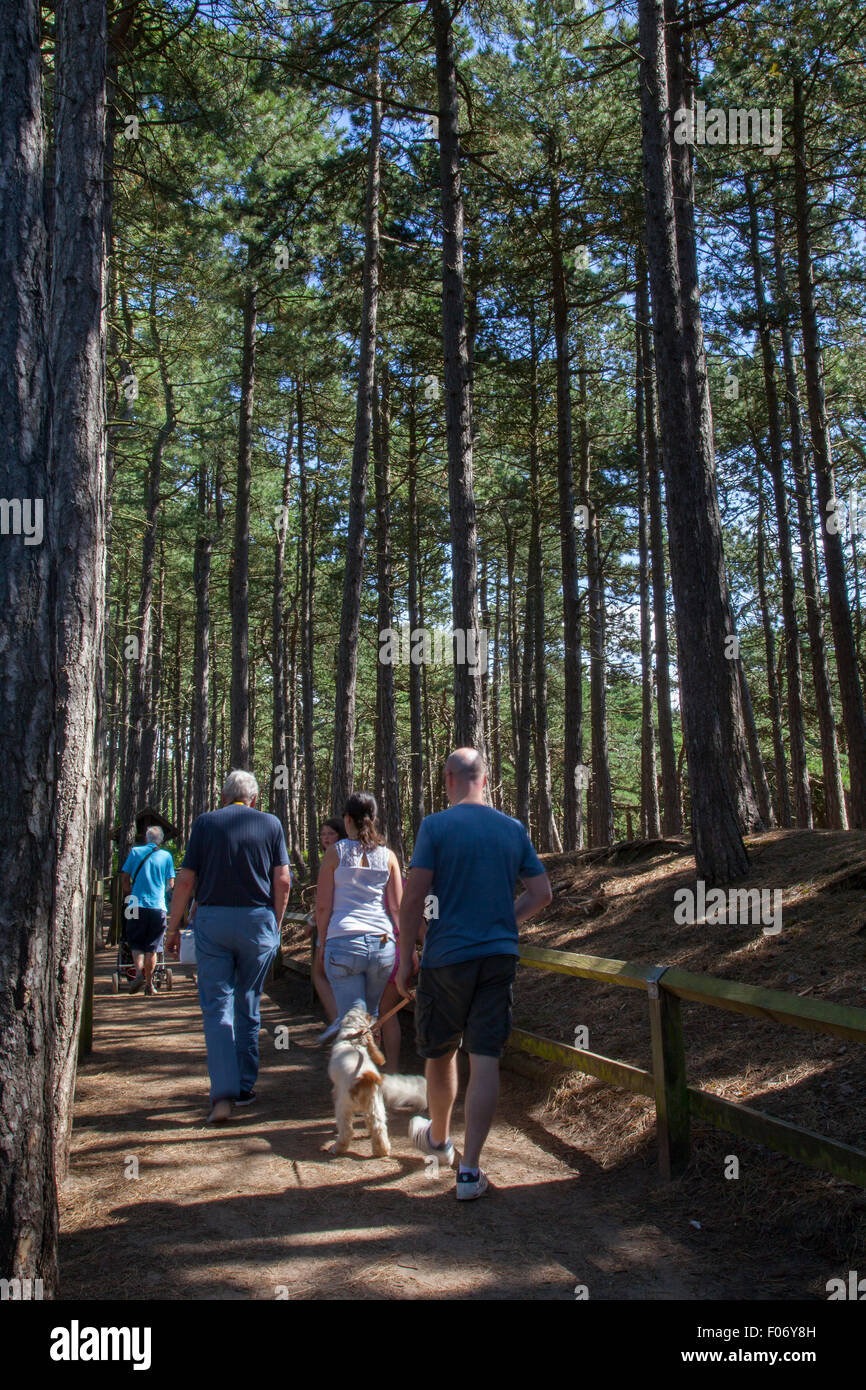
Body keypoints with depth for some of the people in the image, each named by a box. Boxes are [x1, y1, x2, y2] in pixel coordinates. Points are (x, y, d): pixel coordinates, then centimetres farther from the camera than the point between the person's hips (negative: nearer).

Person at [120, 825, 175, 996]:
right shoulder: (166, 856, 6)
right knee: (151, 947, 8)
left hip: (137, 905, 0)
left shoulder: (135, 852, 5)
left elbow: (124, 878, 6)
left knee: (136, 944, 10)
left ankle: (139, 972, -13)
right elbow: (171, 884, 8)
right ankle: (149, 983, 9)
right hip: (158, 906, 0)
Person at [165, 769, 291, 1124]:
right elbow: (282, 881, 0)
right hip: (258, 921, 1)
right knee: (248, 1005, 13)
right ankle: (245, 1086, 21)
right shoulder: (270, 824, 5)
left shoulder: (204, 822, 3)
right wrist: (275, 925, 12)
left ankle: (223, 1092, -9)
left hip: (212, 920, -1)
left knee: (216, 1005, 1)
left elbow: (186, 879, 0)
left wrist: (174, 926, 9)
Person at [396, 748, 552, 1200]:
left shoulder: (436, 826, -8)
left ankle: (438, 1137, 39)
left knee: (440, 1053, 18)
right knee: (485, 1060, 4)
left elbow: (414, 896, -12)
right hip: (500, 958, 3)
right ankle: (469, 1168, 5)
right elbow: (541, 893, 7)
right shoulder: (514, 829, 4)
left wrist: (405, 957, -4)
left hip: (447, 957, -2)